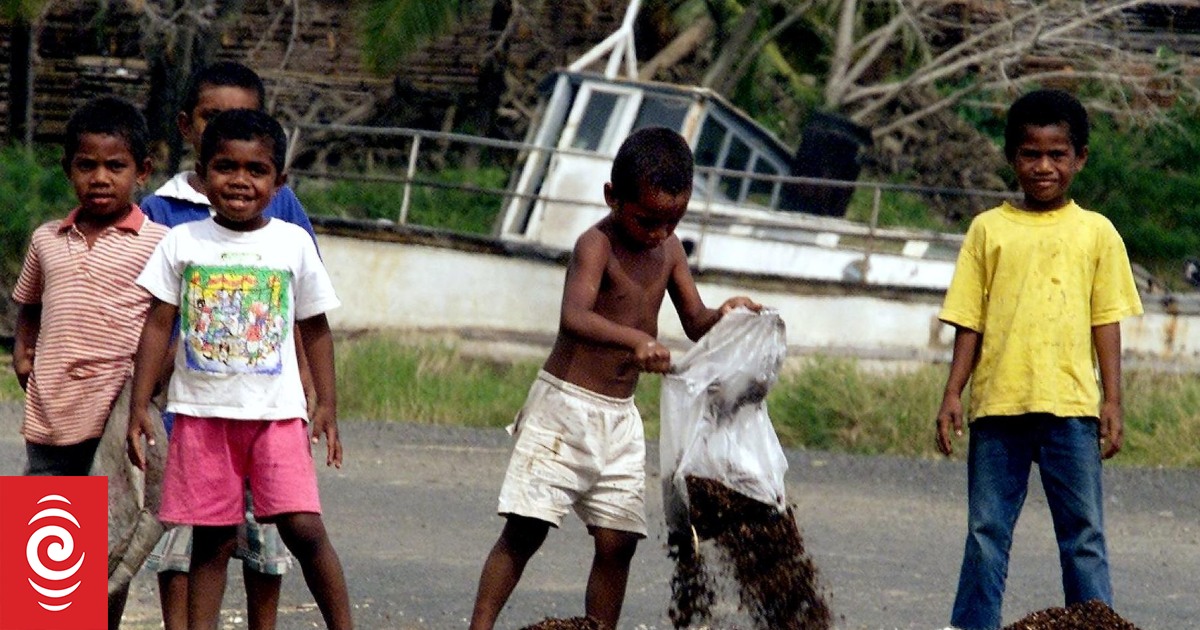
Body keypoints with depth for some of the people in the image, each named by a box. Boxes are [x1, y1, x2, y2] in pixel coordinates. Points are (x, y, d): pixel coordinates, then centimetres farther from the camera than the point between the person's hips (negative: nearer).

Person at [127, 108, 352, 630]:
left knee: (304, 528, -10)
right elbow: (159, 325, 5)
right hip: (202, 411, 1)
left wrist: (326, 403, 5)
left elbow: (315, 328, 10)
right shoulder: (182, 243, 3)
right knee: (211, 539, 5)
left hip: (276, 411, -1)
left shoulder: (294, 244, 3)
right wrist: (138, 405, 0)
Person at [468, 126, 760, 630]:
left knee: (617, 542, 3)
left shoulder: (669, 249, 6)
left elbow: (695, 324, 12)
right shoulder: (597, 245, -16)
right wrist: (634, 339, -51)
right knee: (524, 530, -8)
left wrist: (724, 314, -11)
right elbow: (574, 318, -34)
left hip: (620, 417, 7)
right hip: (565, 405, -7)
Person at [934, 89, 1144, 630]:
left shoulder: (1096, 232, 7)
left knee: (1083, 535, 0)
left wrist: (1112, 401, 1)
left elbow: (1107, 321, 7)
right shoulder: (989, 229, 8)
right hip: (997, 404, 1)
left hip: (1071, 404, -1)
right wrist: (952, 395, 2)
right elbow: (969, 322, 8)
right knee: (986, 534, 5)